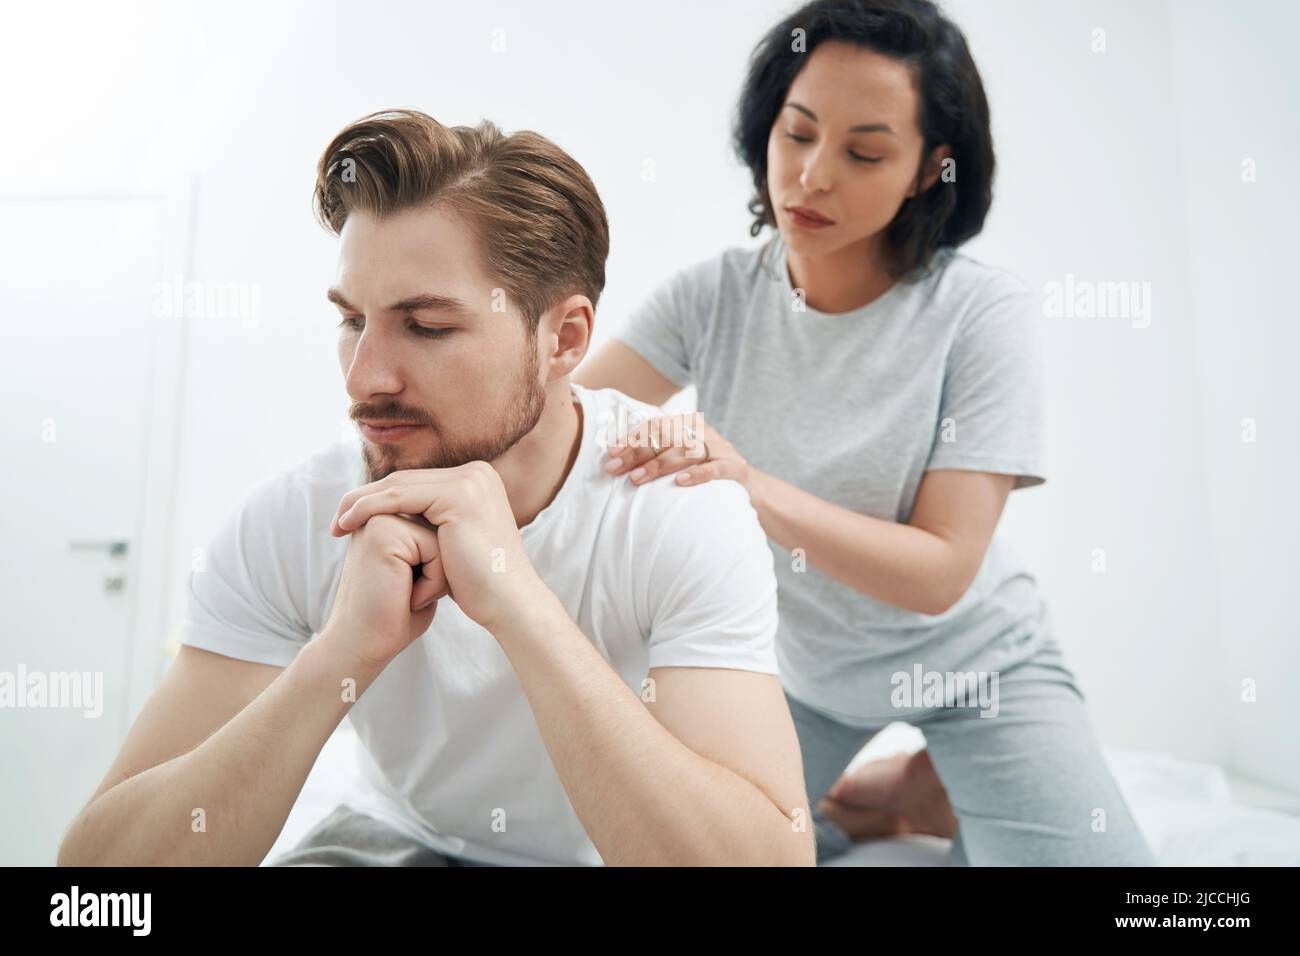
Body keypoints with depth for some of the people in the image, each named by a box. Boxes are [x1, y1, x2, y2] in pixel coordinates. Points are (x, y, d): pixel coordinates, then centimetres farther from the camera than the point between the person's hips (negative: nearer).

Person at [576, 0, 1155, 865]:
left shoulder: (984, 313, -22)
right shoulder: (716, 295, -13)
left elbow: (940, 572, -25)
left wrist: (755, 487, -39)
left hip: (970, 666, -2)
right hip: (802, 664, 3)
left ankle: (934, 793, 15)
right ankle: (873, 807, 25)